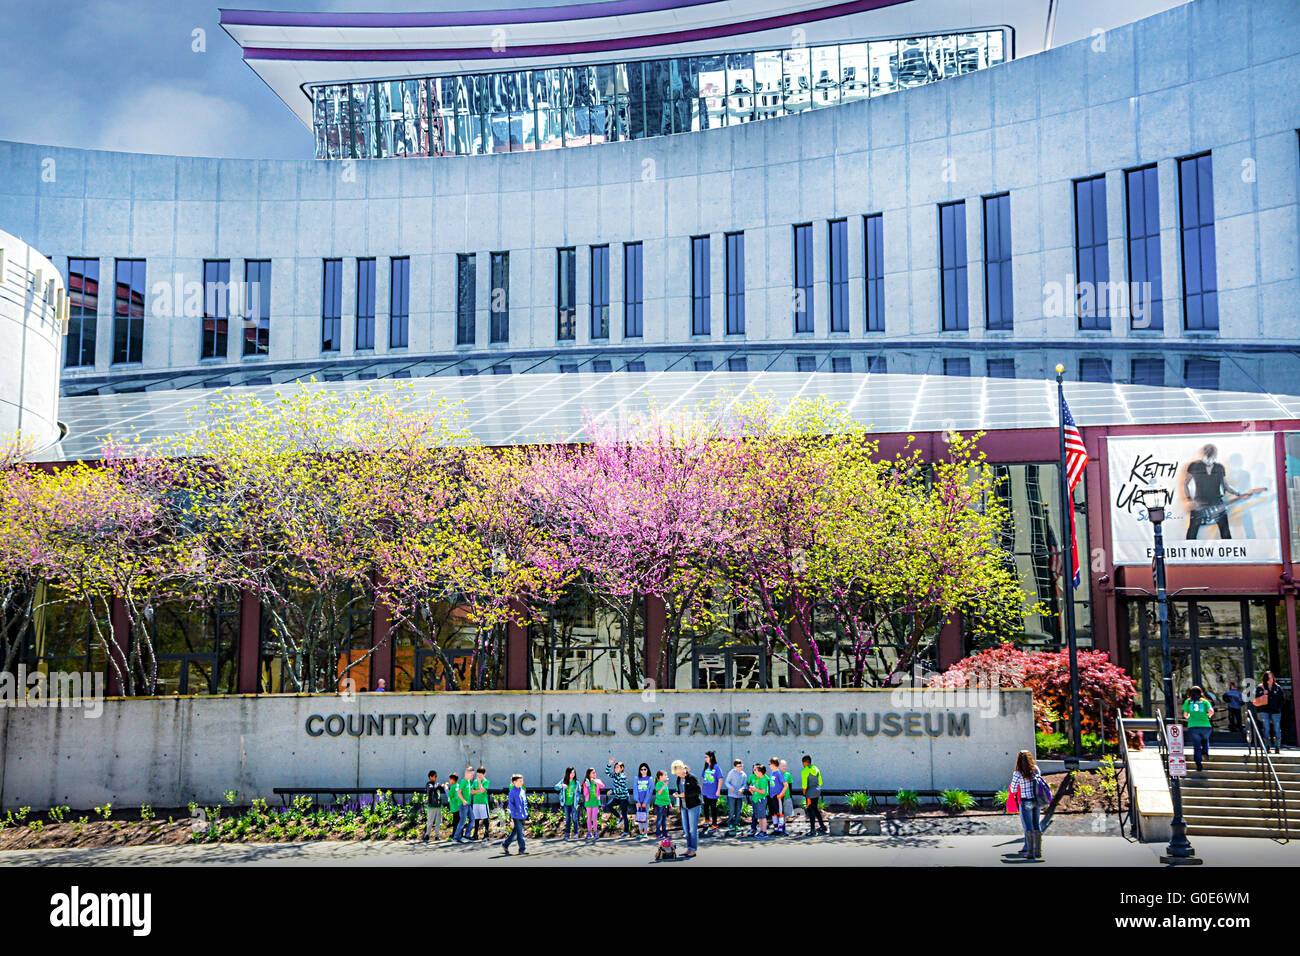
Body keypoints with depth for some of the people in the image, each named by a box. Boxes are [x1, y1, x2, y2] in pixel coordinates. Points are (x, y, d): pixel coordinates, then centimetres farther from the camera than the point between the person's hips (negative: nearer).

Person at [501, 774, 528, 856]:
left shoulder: (522, 791, 11)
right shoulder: (512, 792, -9)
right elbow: (511, 804, -10)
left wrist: (526, 812, 11)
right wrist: (512, 818, -13)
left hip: (522, 816, 7)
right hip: (516, 816, -7)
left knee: (515, 832, 14)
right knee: (520, 832, -5)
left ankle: (505, 845, 27)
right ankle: (522, 849, 1)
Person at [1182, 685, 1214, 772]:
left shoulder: (1187, 702, 12)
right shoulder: (1205, 702, 11)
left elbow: (1185, 714, 9)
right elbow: (1211, 711, -4)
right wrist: (1208, 716, 17)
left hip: (1192, 727, -1)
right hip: (1205, 726, 1)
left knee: (1197, 747, 4)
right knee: (1205, 739, 31)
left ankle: (1199, 765, -5)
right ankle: (1205, 750, 5)